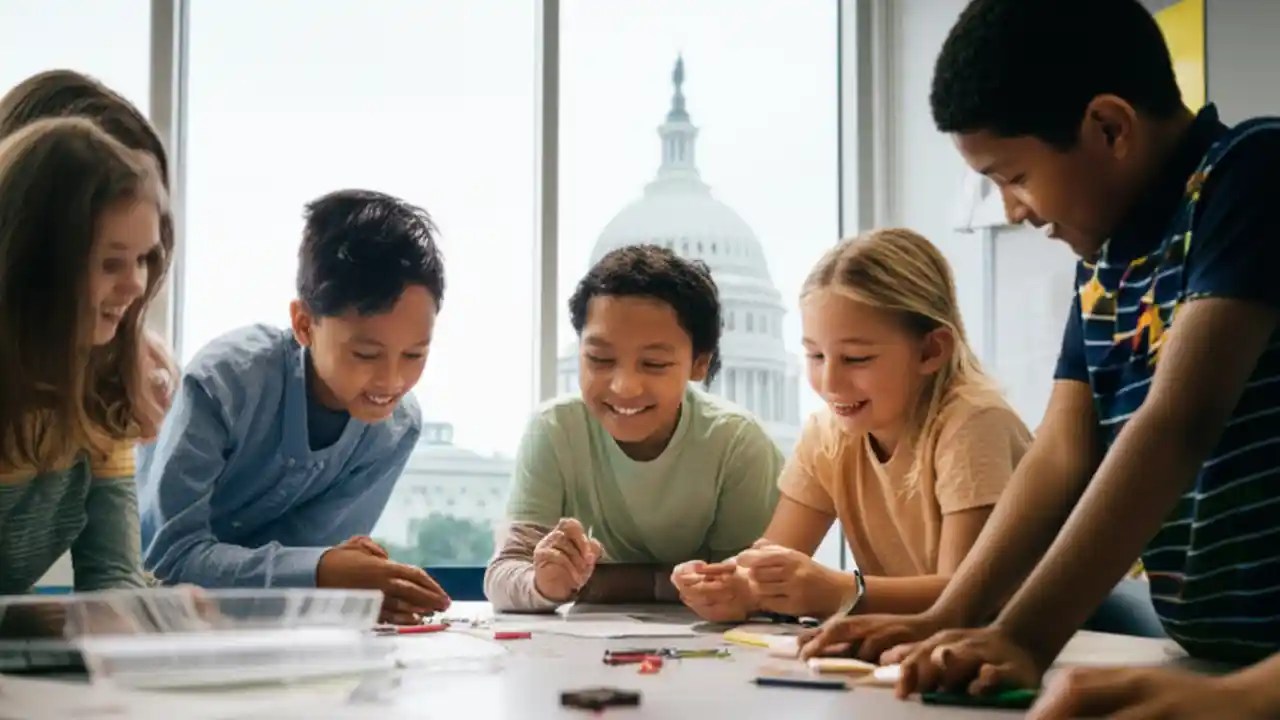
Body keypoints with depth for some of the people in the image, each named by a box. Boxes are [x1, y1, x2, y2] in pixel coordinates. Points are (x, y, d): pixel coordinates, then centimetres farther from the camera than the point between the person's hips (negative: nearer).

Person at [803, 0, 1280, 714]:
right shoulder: (1104, 260, 9)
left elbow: (1179, 427, -22)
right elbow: (1063, 454, 6)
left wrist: (1026, 637, -26)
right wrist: (950, 620, -5)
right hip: (1207, 651, 6)